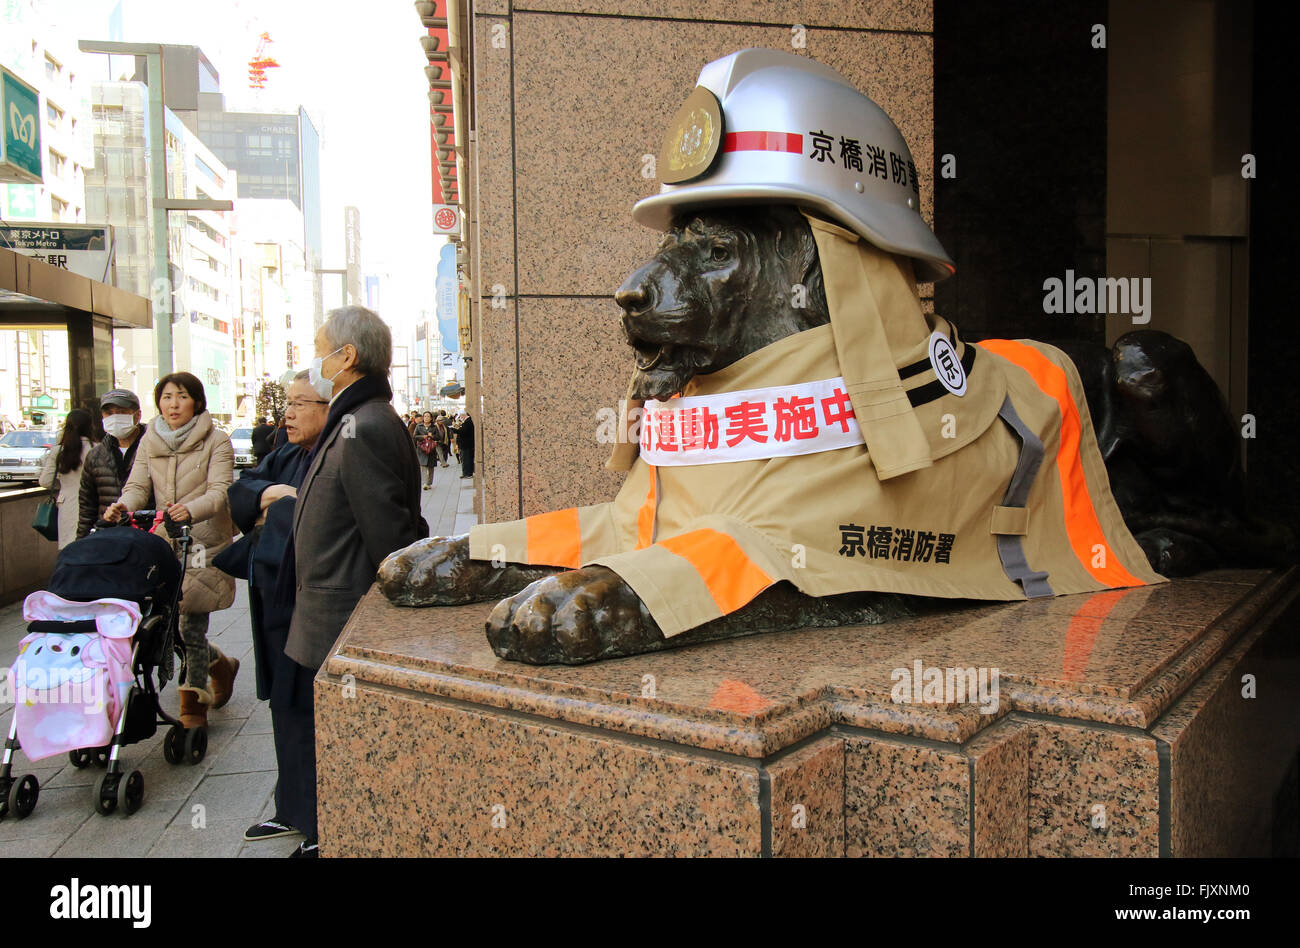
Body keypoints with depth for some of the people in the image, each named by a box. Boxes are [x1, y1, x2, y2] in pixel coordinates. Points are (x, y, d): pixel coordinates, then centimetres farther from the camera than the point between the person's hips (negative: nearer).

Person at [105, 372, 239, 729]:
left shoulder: (216, 441, -3)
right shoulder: (150, 442, 12)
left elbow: (220, 492, -14)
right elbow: (138, 485, 1)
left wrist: (190, 510, -35)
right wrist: (123, 505, -23)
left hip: (204, 544, -5)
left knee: (192, 627, -7)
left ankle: (192, 706, 9)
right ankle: (219, 664, 31)